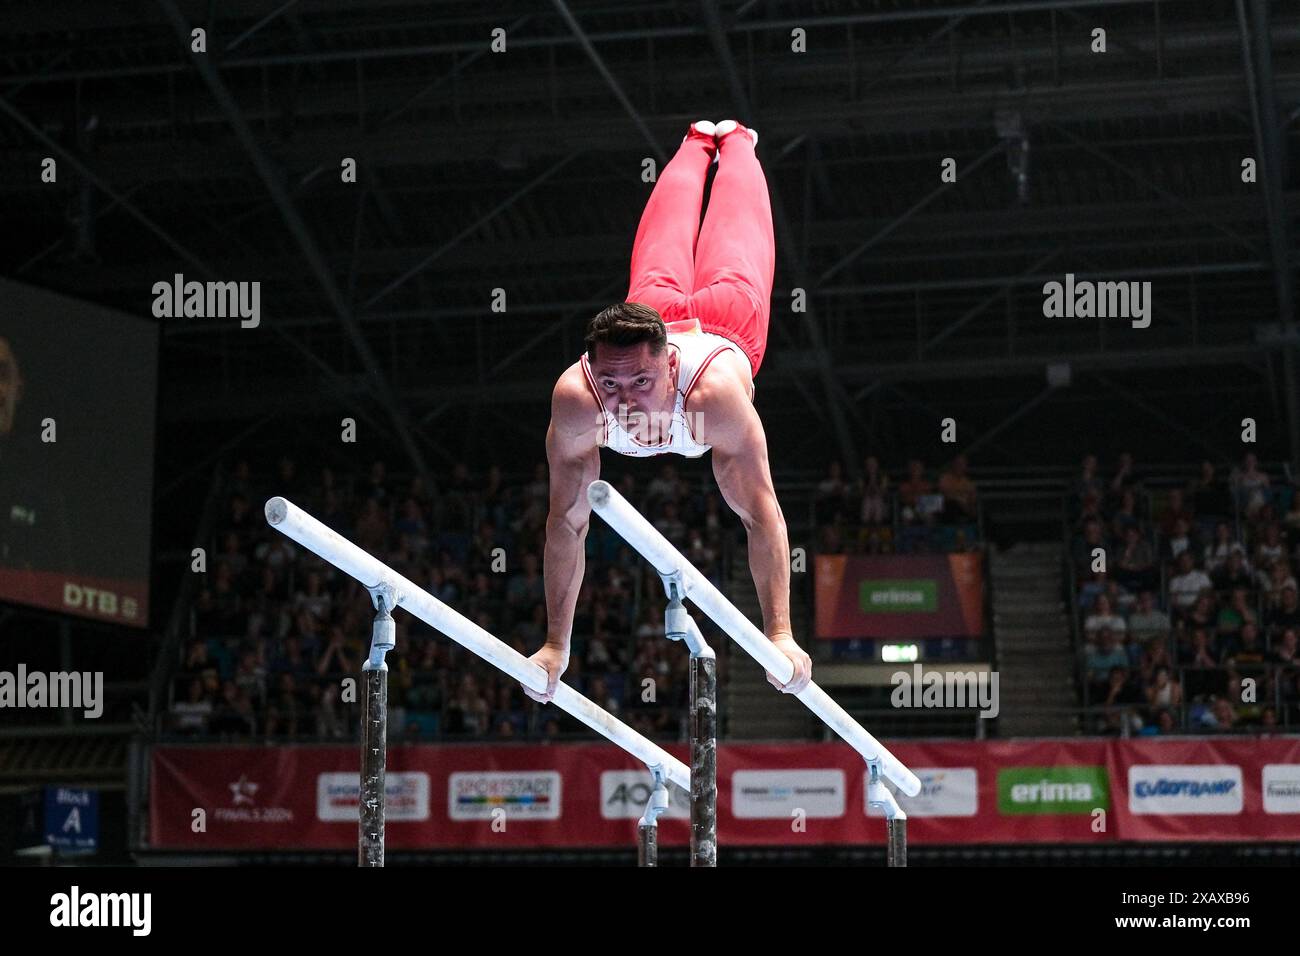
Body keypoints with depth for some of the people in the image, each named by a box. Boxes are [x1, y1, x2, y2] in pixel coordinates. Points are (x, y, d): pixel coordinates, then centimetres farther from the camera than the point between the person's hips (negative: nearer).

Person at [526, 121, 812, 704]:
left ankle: (734, 144, 58)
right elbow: (566, 522, -36)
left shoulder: (714, 389, -52)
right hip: (654, 308, 2)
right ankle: (697, 144, 63)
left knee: (734, 226, 29)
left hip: (725, 322, -2)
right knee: (664, 250, 33)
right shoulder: (574, 398, -45)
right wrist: (555, 645, -36)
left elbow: (760, 514, -49)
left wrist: (780, 635, -54)